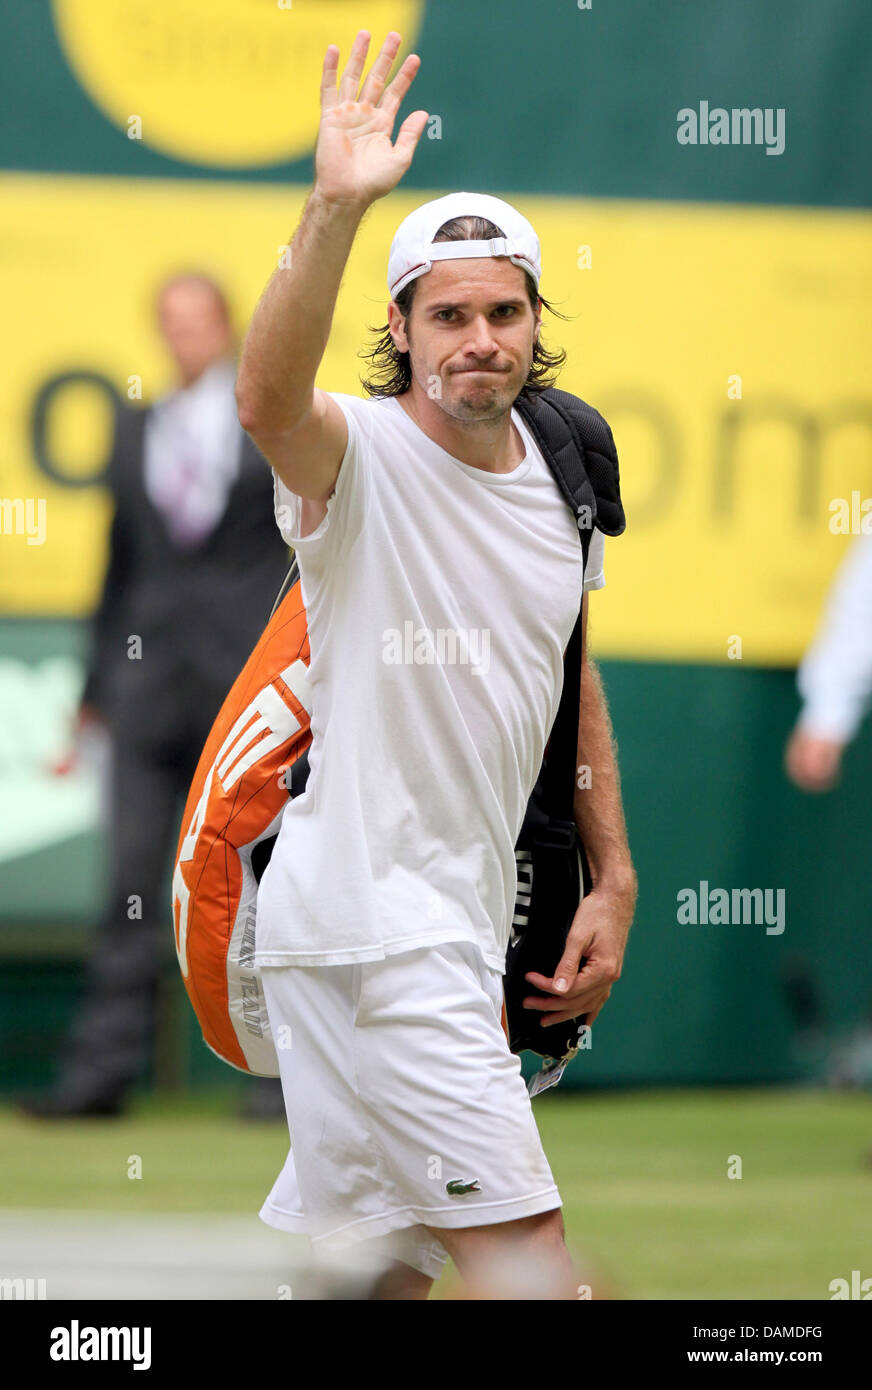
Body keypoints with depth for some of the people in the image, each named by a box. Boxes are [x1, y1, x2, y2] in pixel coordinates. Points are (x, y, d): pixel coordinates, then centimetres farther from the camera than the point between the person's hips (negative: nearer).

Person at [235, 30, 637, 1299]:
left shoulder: (556, 479, 11)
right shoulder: (359, 456, -12)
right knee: (527, 1263, -15)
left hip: (464, 925, 8)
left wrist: (613, 883, 16)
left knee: (375, 1266, 12)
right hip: (369, 915, -8)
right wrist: (336, 210, -49)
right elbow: (268, 399, -37)